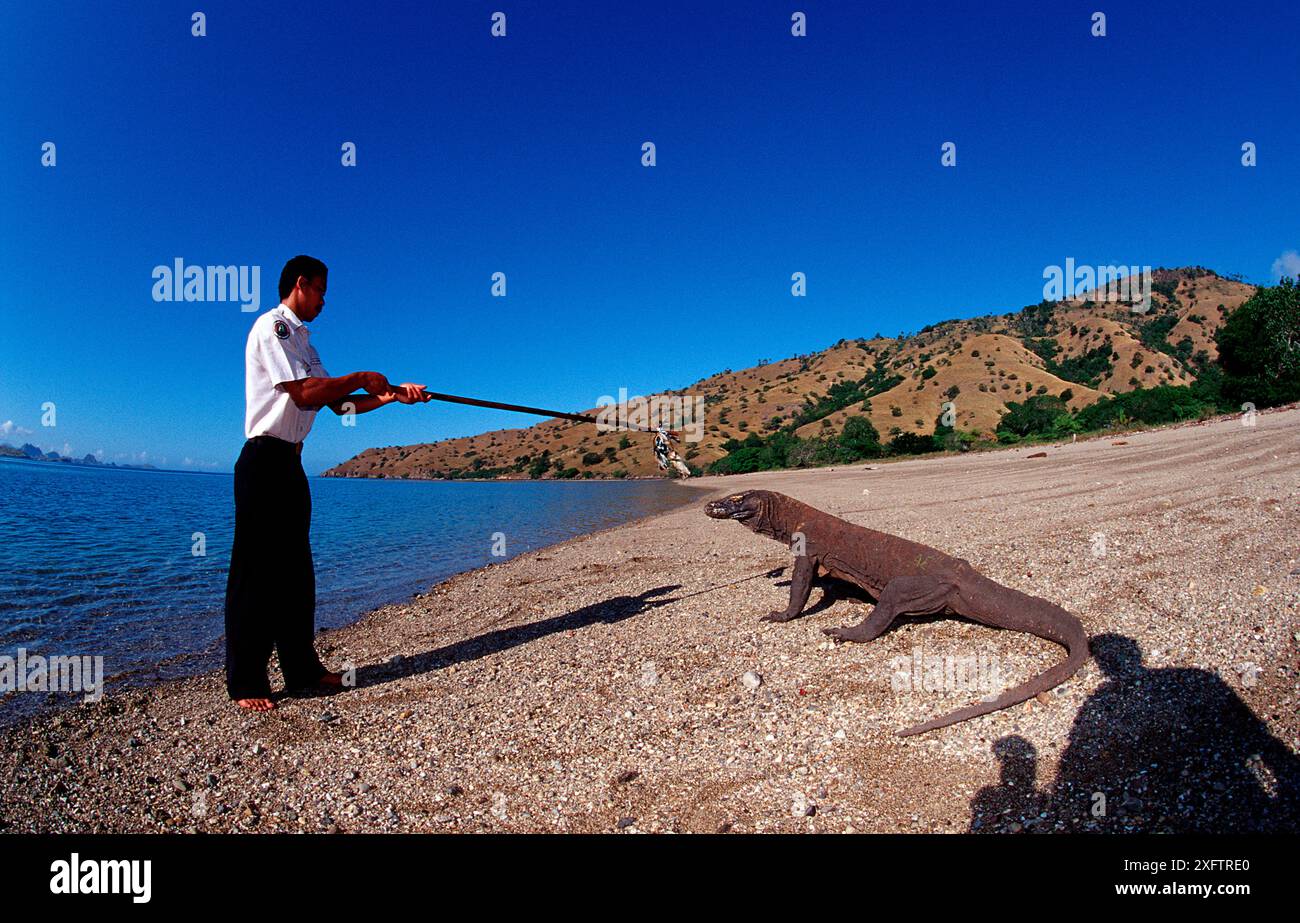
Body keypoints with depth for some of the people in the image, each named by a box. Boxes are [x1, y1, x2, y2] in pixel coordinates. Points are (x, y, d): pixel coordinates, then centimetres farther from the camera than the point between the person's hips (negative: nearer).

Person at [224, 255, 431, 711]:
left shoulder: (301, 338, 20)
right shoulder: (272, 326, -8)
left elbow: (338, 403, 18)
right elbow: (303, 395, -20)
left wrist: (392, 395, 9)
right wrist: (361, 378, -9)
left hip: (290, 463, 10)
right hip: (265, 459, -9)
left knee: (295, 569, 12)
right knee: (254, 571, -4)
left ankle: (302, 668, 21)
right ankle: (244, 683, 4)